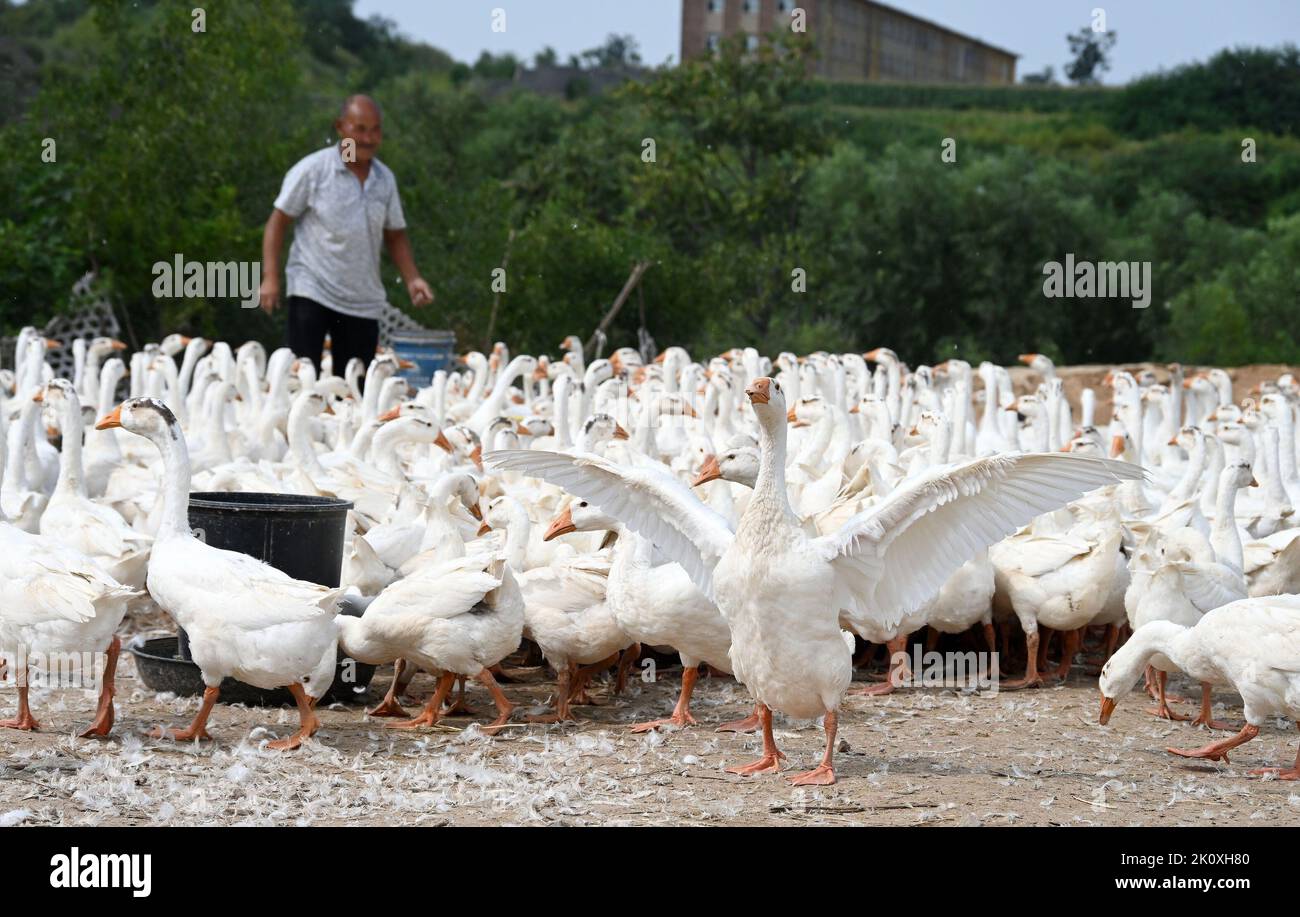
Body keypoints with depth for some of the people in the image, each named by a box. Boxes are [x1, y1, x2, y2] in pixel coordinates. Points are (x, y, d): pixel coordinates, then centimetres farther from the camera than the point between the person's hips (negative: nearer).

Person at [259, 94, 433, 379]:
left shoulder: (385, 179, 9)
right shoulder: (313, 170, -5)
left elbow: (395, 236, 18)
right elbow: (278, 221, -3)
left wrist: (412, 279, 2)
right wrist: (270, 277, -13)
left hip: (363, 301, 5)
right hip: (312, 291, -5)